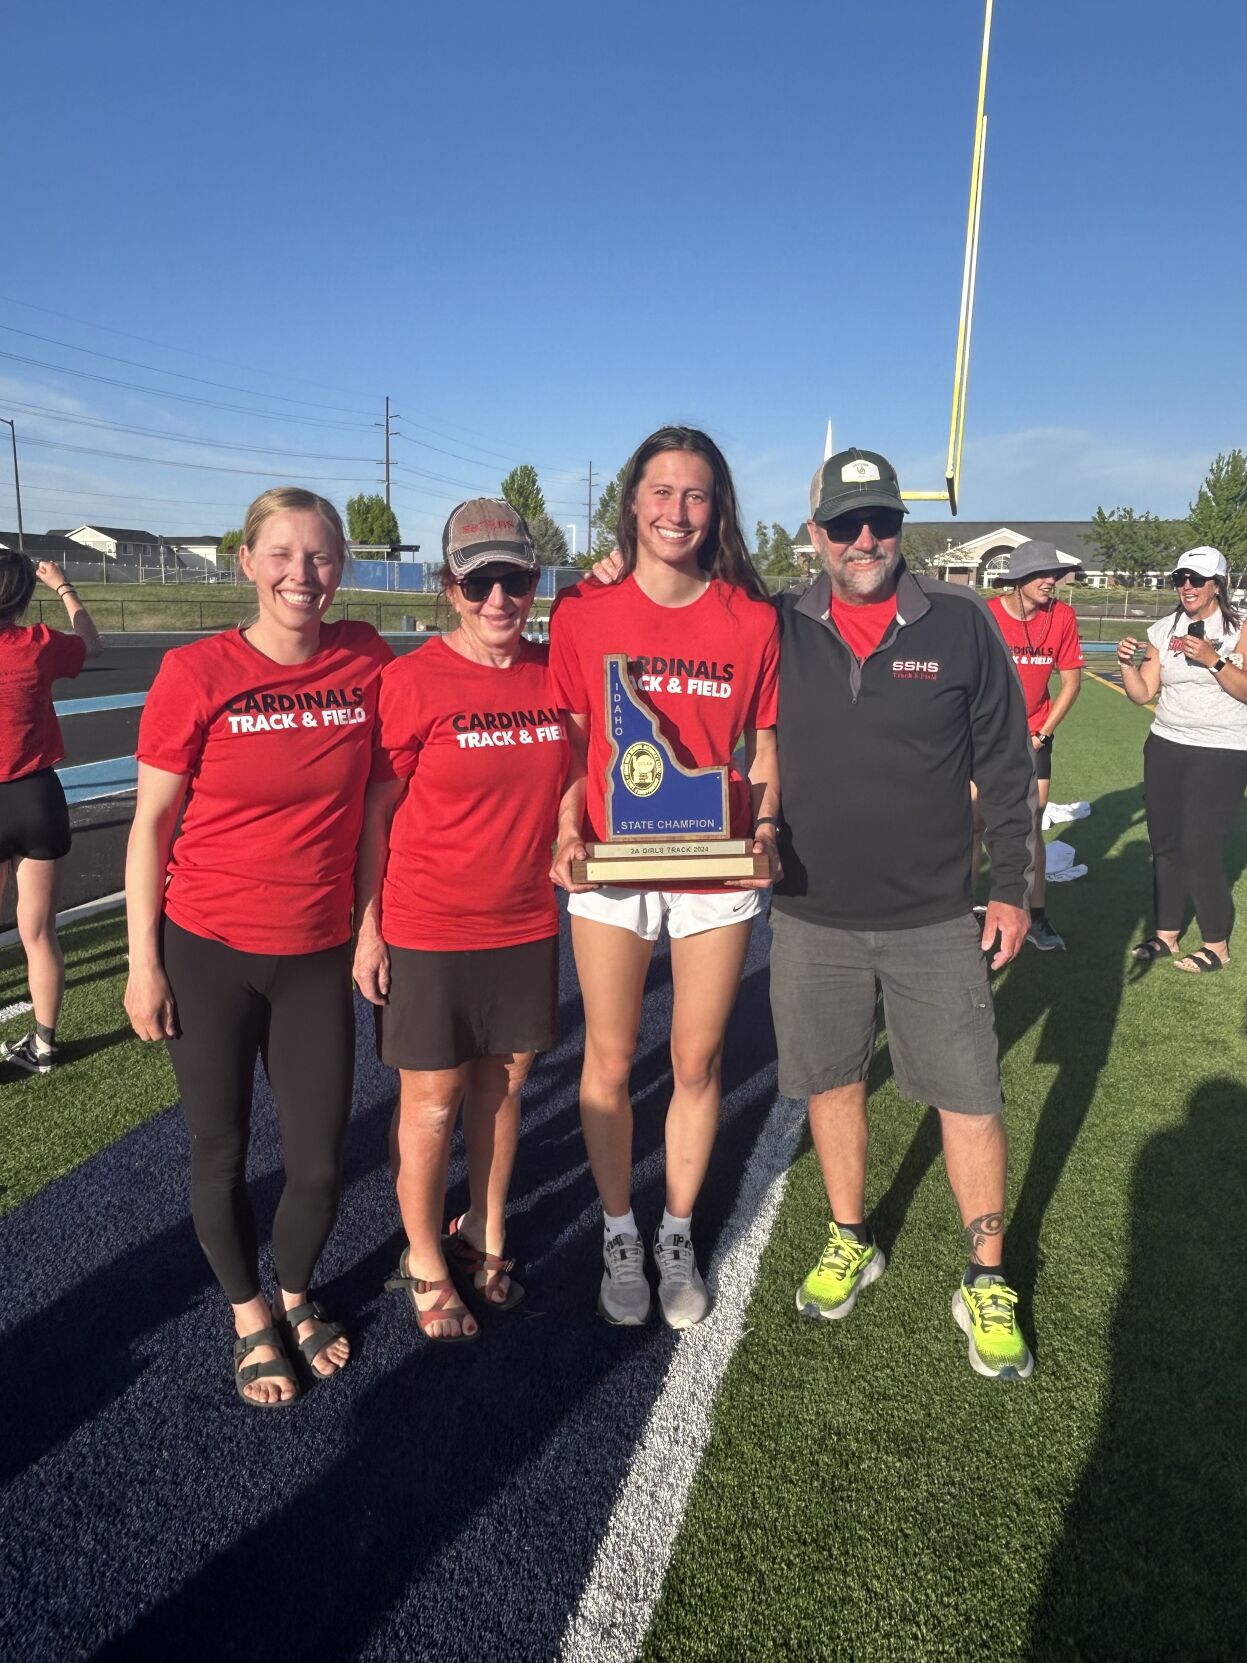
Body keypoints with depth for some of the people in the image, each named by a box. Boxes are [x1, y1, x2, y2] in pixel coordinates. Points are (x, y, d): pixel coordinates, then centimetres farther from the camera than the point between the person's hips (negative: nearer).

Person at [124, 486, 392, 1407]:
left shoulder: (368, 663, -5)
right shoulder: (195, 673, -10)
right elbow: (151, 822, -5)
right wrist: (143, 962, -5)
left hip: (319, 954, 2)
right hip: (208, 951, -1)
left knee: (320, 1163, 8)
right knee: (222, 1154, 12)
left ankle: (296, 1295, 39)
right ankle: (251, 1319, 38)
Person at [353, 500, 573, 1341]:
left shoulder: (556, 672, 1)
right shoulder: (411, 681, -11)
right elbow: (374, 814, -8)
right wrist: (367, 930, -8)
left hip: (528, 925, 4)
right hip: (429, 928, -4)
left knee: (503, 1084, 15)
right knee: (432, 1099, 7)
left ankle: (487, 1237, 36)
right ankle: (425, 1263, 28)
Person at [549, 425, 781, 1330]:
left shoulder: (753, 620, -1)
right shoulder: (584, 611, -2)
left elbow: (763, 752, 6)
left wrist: (764, 830, -11)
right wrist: (565, 832, -13)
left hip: (716, 873, 1)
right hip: (610, 871, 0)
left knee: (697, 1062, 12)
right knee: (608, 1063, 10)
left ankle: (678, 1237, 34)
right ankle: (621, 1237, 33)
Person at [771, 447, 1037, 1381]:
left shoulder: (962, 625, -4)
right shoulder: (780, 631, -2)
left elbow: (1006, 766, 0)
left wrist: (1013, 888, -1)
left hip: (937, 920, -1)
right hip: (812, 919, 2)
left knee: (970, 1096, 5)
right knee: (831, 1083, 14)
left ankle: (987, 1285, 23)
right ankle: (851, 1242, 35)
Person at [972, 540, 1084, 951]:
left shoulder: (1062, 617, -6)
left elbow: (1071, 683, 2)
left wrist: (1042, 734, -2)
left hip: (1033, 739, 3)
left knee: (1032, 828, 8)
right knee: (974, 825, 0)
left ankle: (1036, 917, 18)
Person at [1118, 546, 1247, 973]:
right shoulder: (1163, 629, 6)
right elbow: (1143, 694, 4)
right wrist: (1127, 663, -13)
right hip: (1165, 747, 5)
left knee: (1201, 849, -7)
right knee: (1165, 843, 8)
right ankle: (1166, 934, 20)